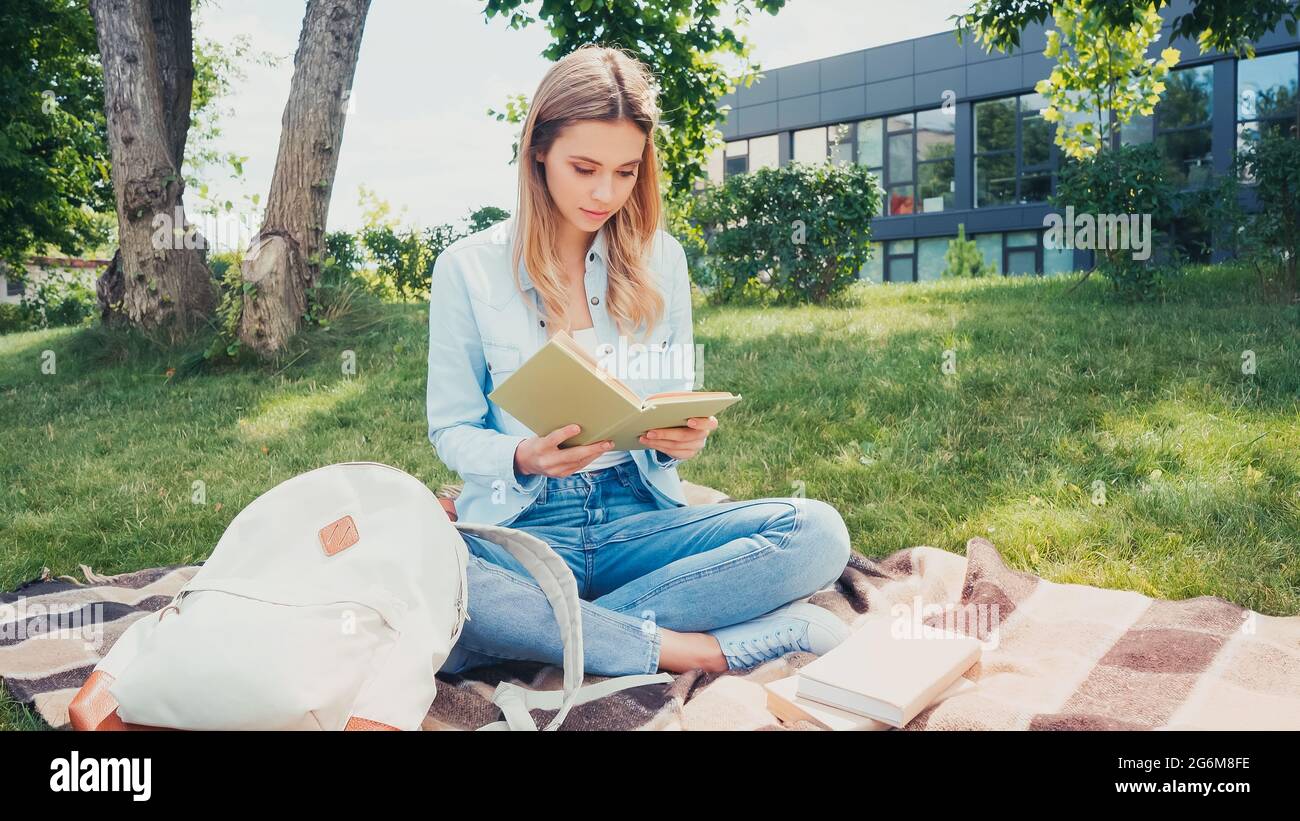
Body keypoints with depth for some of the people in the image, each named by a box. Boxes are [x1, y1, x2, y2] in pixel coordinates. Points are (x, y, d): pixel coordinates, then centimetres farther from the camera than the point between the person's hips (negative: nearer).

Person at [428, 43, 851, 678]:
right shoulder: (468, 268, -1)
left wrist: (681, 437, -14)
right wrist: (521, 458, -21)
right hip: (523, 525, -2)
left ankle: (536, 631, -22)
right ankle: (692, 648, -24)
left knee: (816, 531, -23)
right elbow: (452, 430, 1)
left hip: (638, 518, 3)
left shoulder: (661, 259, 7)